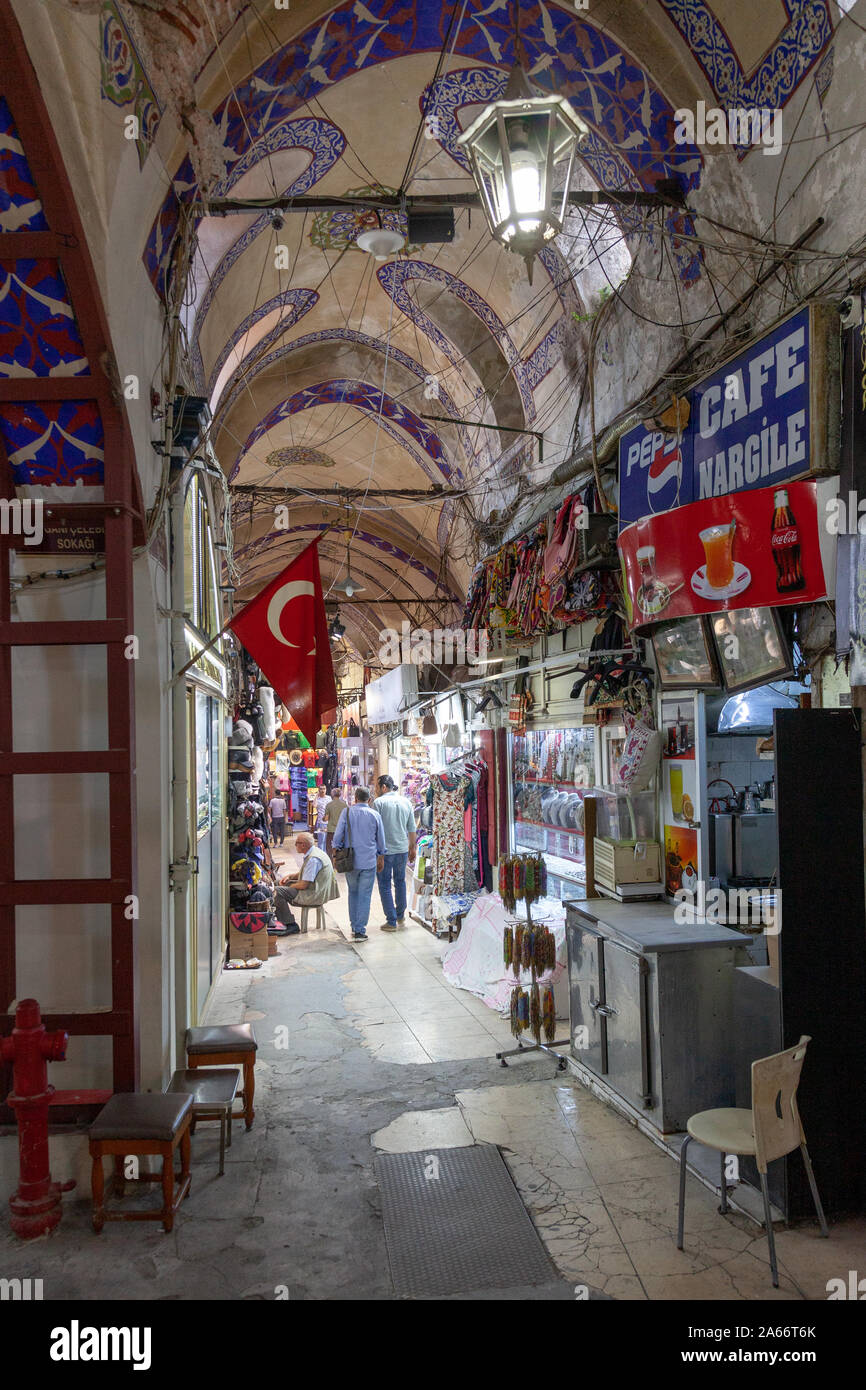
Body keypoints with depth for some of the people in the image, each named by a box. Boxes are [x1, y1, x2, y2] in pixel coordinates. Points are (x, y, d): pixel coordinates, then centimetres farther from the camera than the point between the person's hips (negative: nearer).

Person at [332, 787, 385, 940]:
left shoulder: (347, 812, -2)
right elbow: (381, 841, 8)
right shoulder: (375, 815, 0)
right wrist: (381, 859, 20)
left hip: (350, 861, 1)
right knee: (365, 896, 1)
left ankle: (354, 927, 22)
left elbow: (337, 837, -3)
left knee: (353, 893, 17)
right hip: (369, 861, -1)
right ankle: (360, 931, 0)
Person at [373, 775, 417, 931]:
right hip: (403, 849, 5)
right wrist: (412, 848, 20)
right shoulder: (406, 802, 5)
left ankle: (392, 921, 5)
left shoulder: (379, 802, -10)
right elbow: (412, 829, 10)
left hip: (385, 850, -5)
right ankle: (400, 916, 32)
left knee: (385, 885, 4)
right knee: (400, 881, 21)